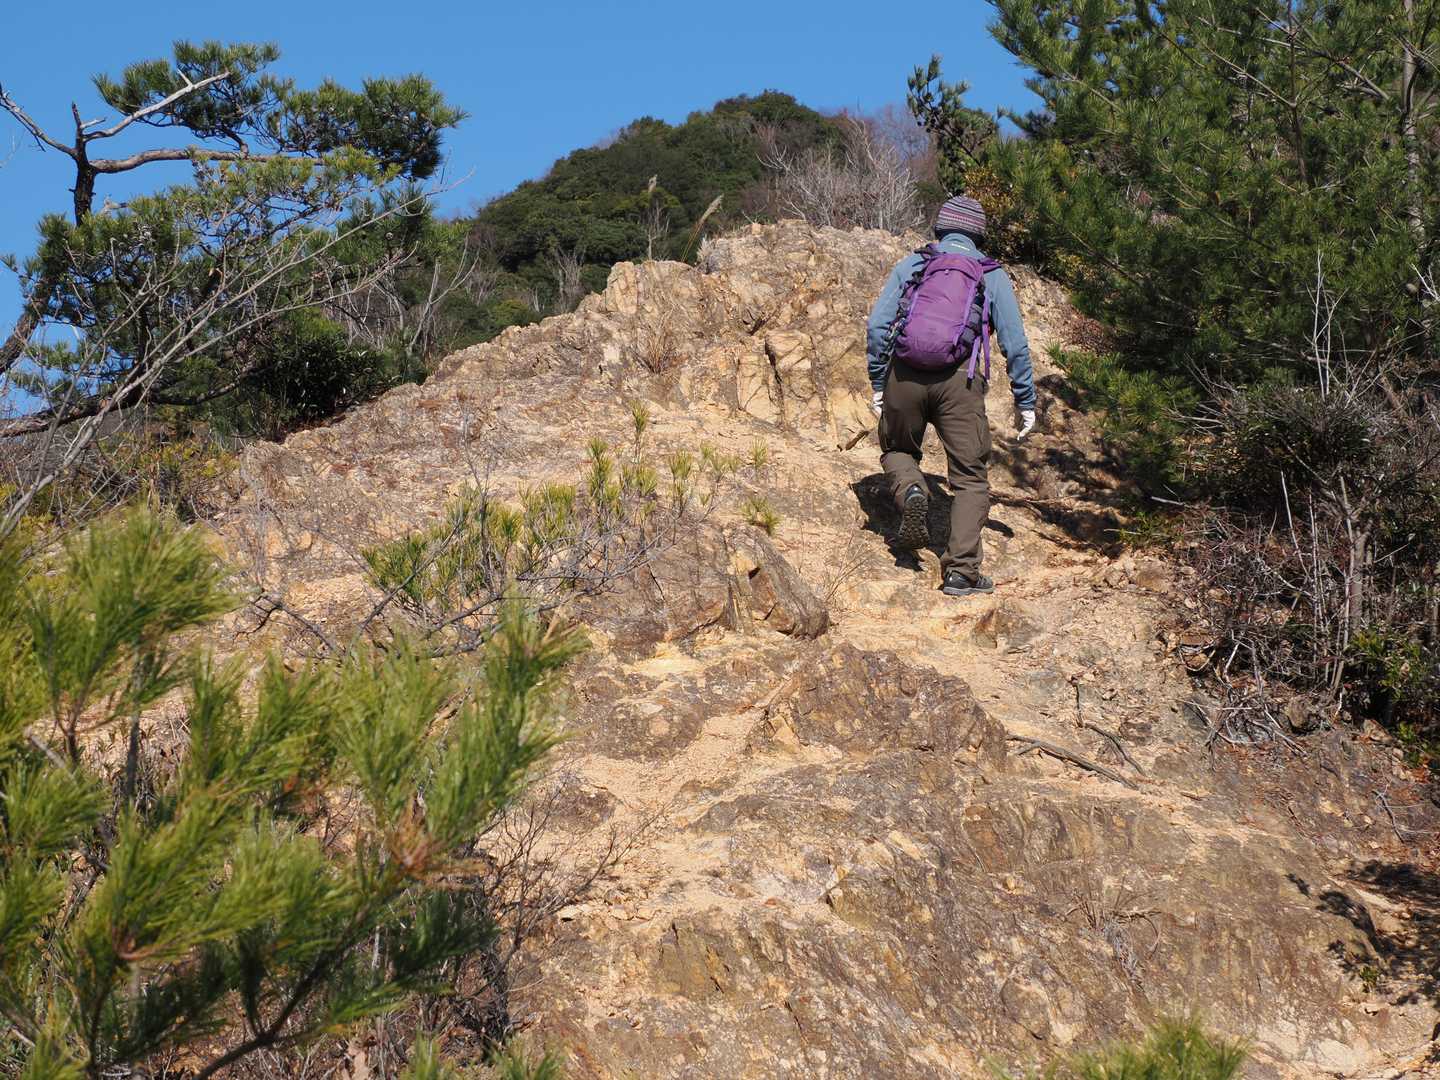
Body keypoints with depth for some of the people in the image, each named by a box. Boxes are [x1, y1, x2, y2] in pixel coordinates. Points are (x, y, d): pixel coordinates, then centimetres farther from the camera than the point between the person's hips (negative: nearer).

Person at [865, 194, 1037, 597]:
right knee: (970, 477, 7)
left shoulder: (911, 265, 14)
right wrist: (1026, 402, 12)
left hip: (904, 373, 1)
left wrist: (878, 384, 12)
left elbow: (877, 325, 5)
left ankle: (911, 491, -7)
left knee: (898, 450, 26)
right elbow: (1015, 344, 7)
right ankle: (961, 572, 0)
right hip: (959, 379, -1)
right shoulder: (993, 276, 12)